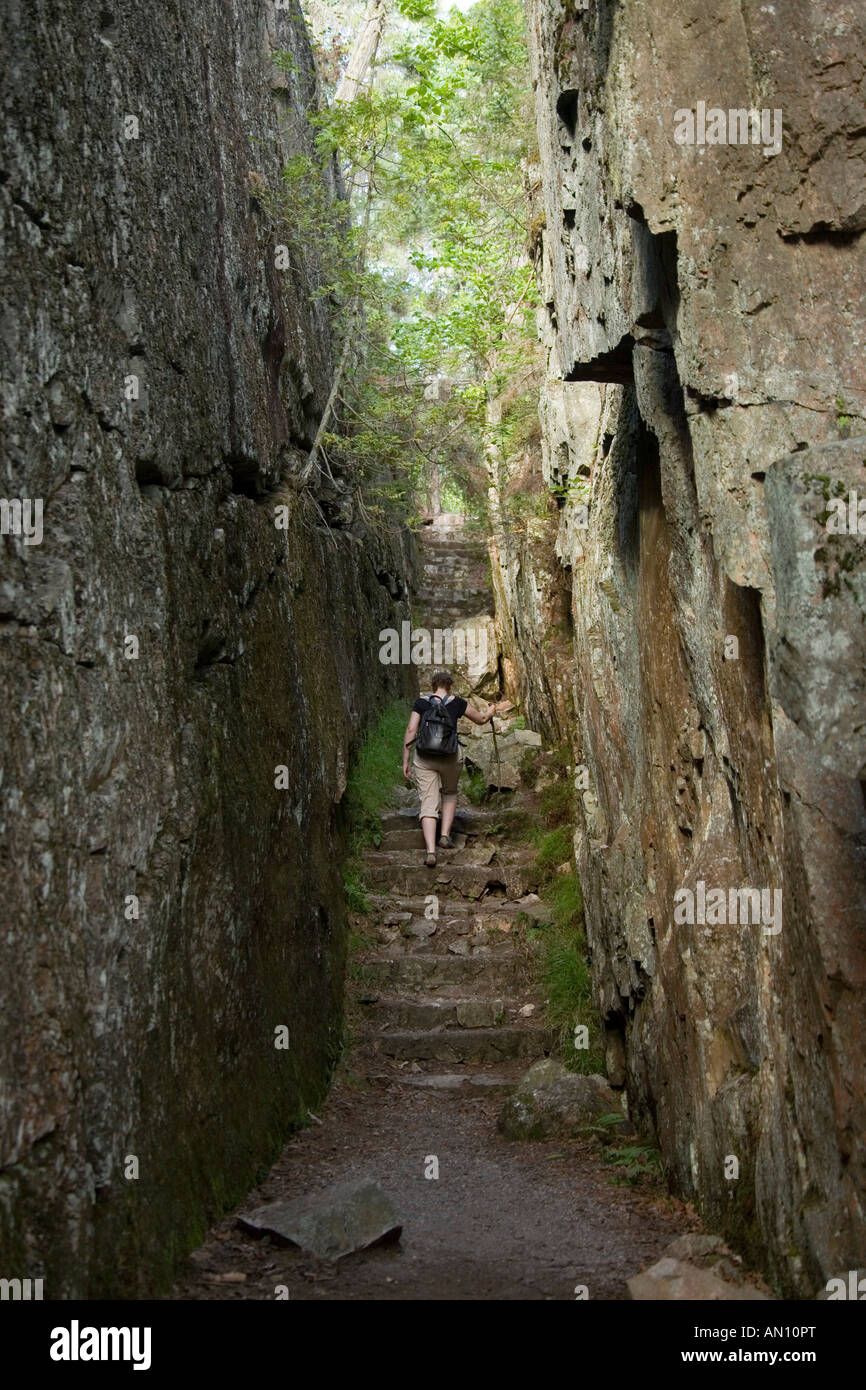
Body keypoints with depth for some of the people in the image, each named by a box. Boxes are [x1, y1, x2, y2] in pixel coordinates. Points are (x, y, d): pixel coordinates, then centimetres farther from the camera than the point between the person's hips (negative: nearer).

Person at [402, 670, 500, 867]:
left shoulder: (421, 702, 4)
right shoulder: (457, 702, 4)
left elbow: (411, 730, -3)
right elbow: (480, 719, 18)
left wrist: (405, 761, 0)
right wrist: (490, 712, 42)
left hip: (424, 757, 0)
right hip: (449, 756, 0)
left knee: (428, 803, 0)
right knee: (450, 793, 28)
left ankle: (430, 852, -13)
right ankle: (445, 835, 14)